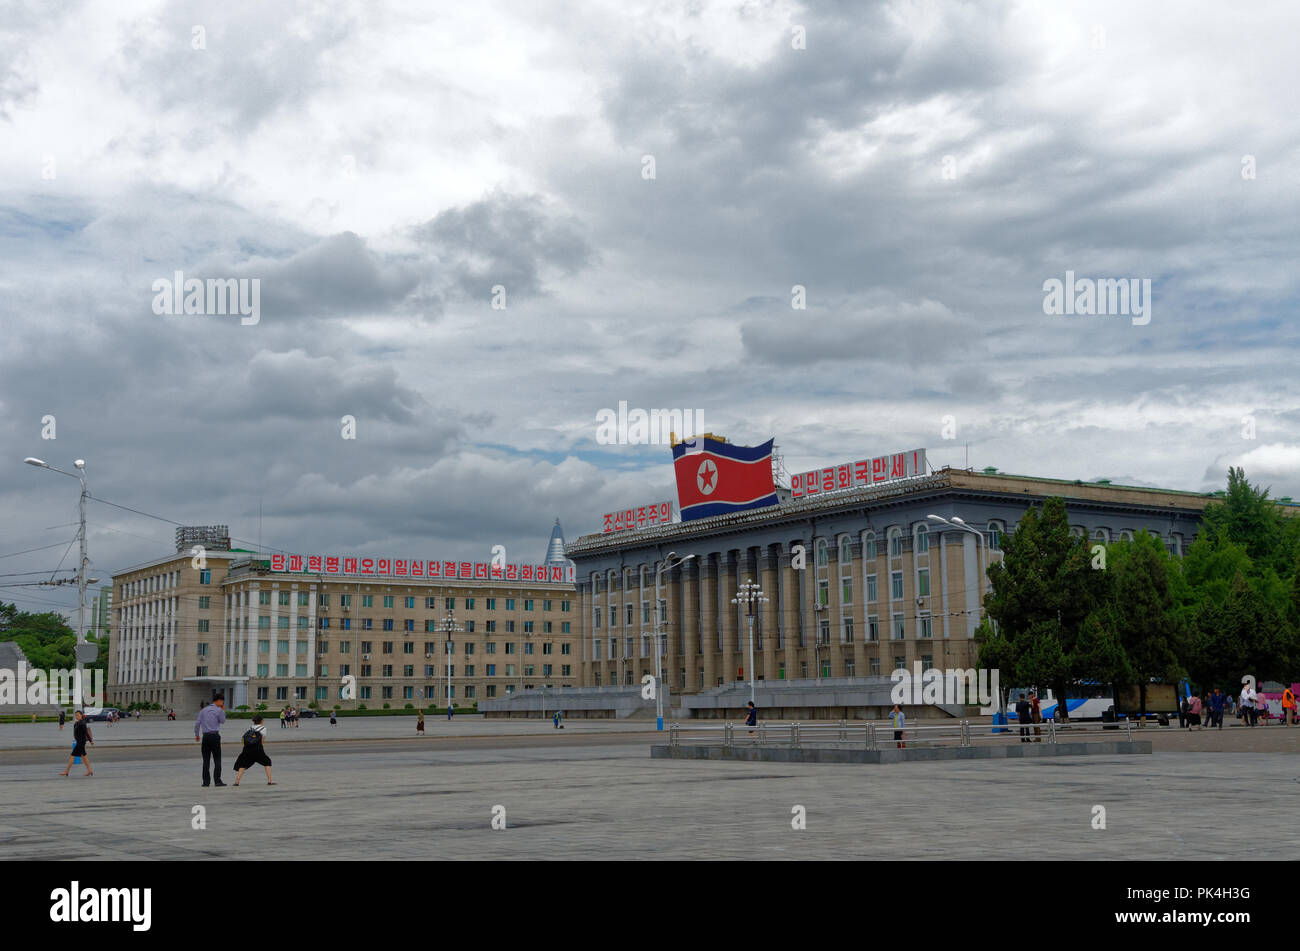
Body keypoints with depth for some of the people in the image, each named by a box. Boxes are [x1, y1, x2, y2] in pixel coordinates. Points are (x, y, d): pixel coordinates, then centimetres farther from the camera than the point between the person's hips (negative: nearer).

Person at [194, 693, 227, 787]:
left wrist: (196, 734, 18)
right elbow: (222, 721, 10)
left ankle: (205, 781, 2)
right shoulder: (218, 710, -3)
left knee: (206, 759, 6)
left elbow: (197, 723, 9)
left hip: (205, 736, 5)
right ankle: (217, 780, -9)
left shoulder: (203, 710, 12)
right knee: (217, 759, -2)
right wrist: (223, 711, 17)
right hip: (215, 735, -5)